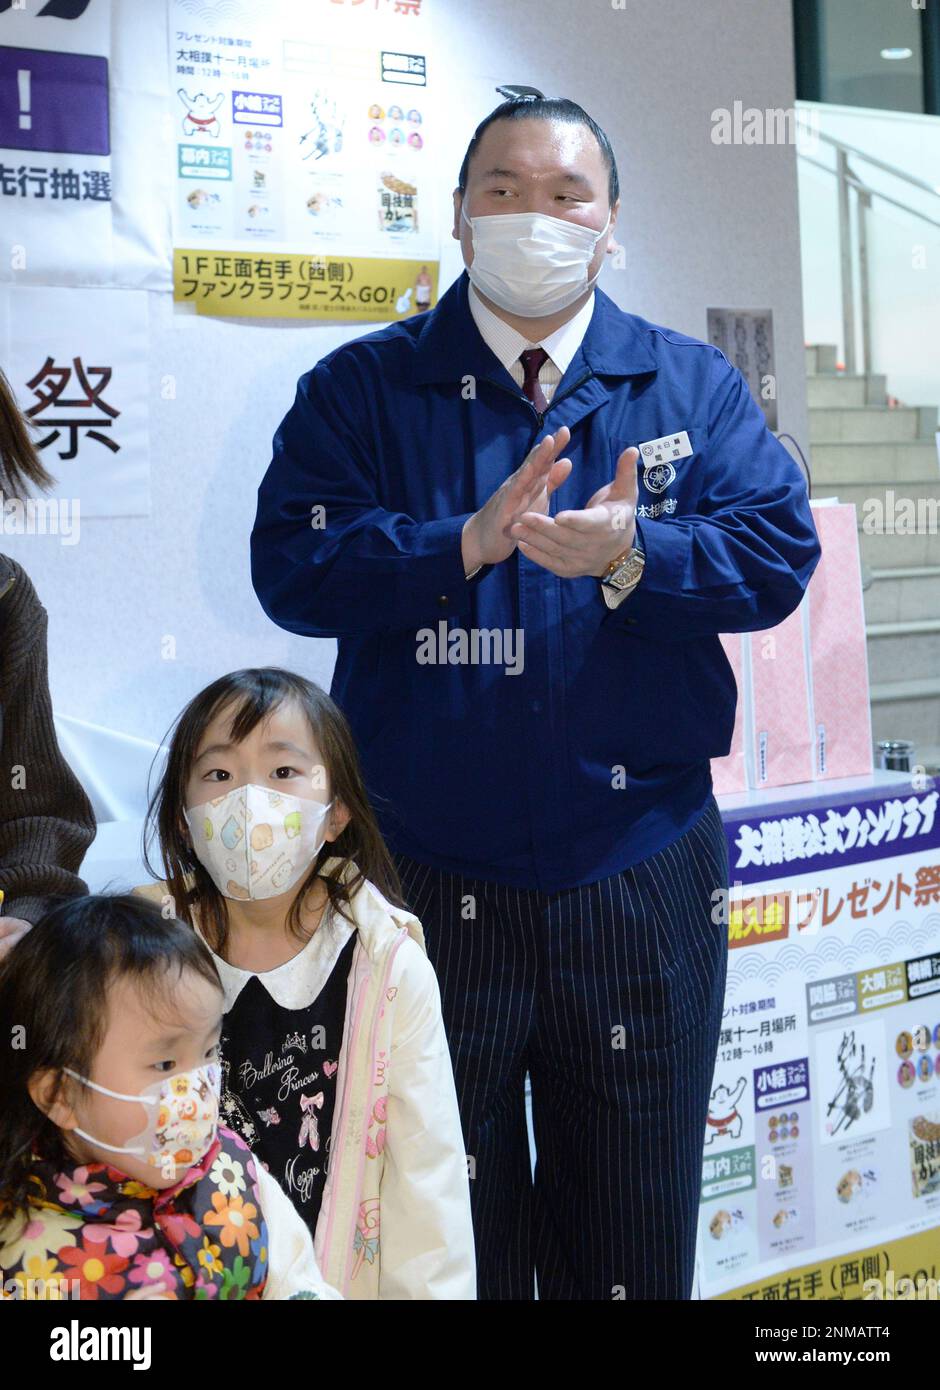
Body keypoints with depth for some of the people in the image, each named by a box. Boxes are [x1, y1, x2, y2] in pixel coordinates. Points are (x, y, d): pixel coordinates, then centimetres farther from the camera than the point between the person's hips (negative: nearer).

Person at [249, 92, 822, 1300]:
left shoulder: (692, 385, 7)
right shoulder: (360, 388, 3)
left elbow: (778, 553, -4)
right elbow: (291, 567, -9)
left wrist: (629, 554, -21)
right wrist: (468, 544, -21)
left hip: (644, 882, 2)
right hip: (431, 884, -1)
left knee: (633, 1239, 15)